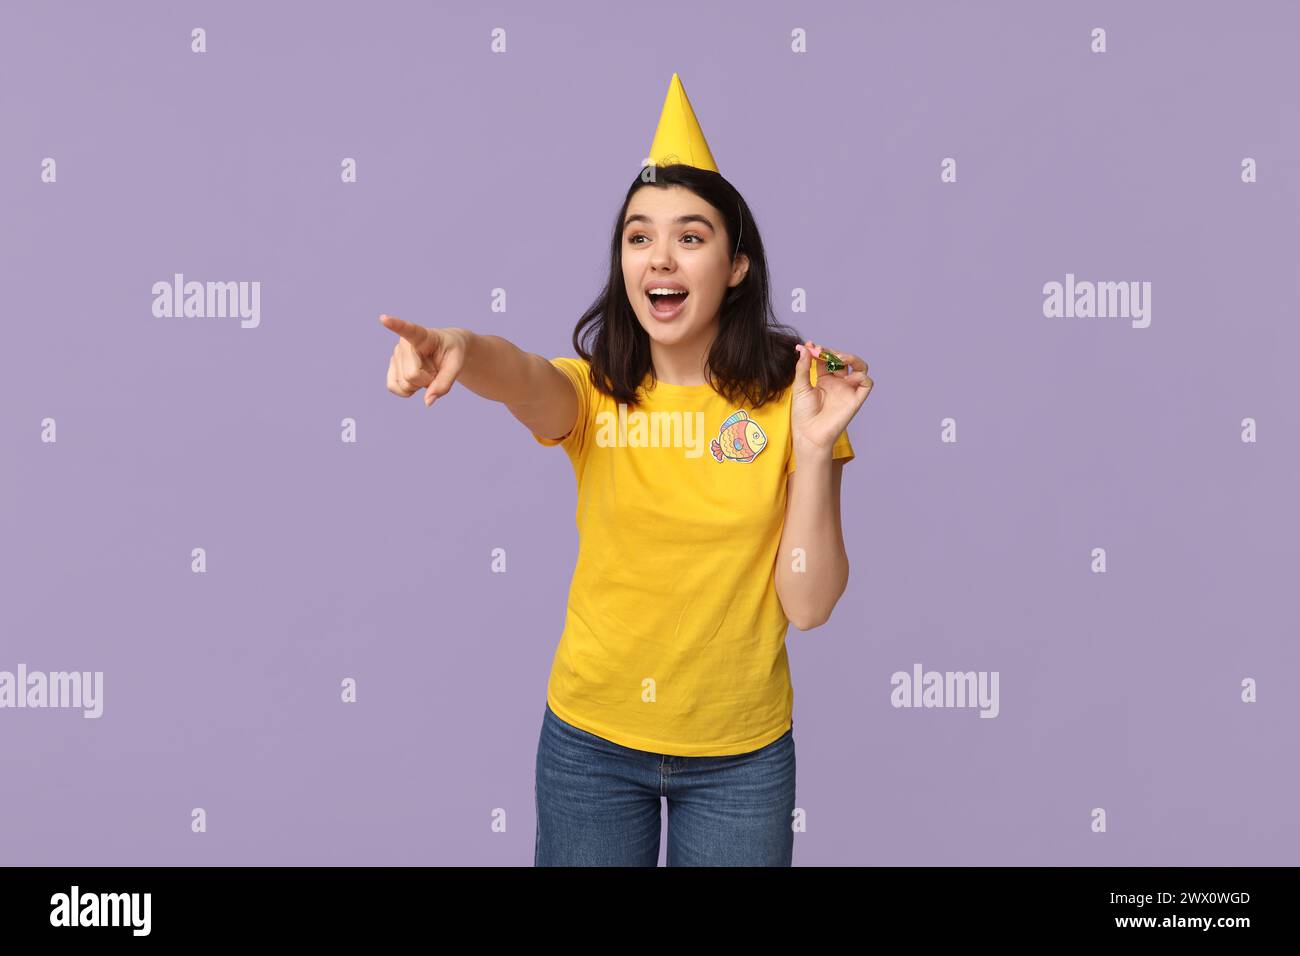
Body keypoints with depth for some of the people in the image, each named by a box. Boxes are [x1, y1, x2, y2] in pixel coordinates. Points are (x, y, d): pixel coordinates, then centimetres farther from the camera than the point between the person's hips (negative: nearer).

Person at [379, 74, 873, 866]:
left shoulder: (789, 400, -8)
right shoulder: (593, 392, -5)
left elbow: (808, 604, -11)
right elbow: (522, 378, -31)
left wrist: (816, 449, -22)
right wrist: (462, 348, -52)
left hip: (740, 750, 0)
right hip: (591, 737, 1)